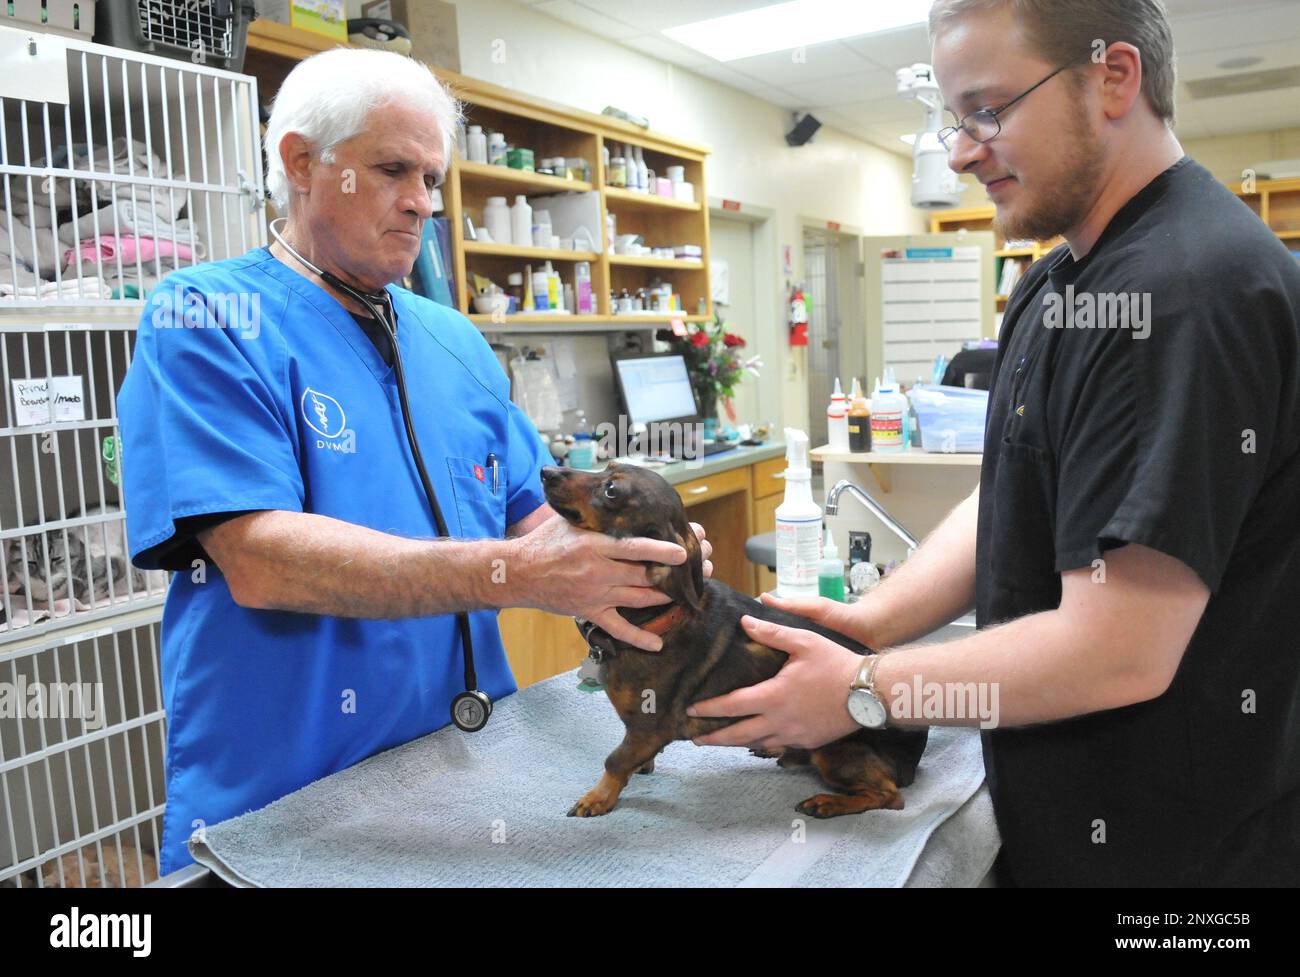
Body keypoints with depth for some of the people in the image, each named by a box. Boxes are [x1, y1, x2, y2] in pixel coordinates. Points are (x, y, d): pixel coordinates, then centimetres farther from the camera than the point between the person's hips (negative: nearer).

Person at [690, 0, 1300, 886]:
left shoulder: (1184, 291, -26)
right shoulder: (1064, 281, 6)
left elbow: (1115, 653, -28)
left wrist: (864, 691, -17)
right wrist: (872, 620, -6)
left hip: (1167, 846, -8)